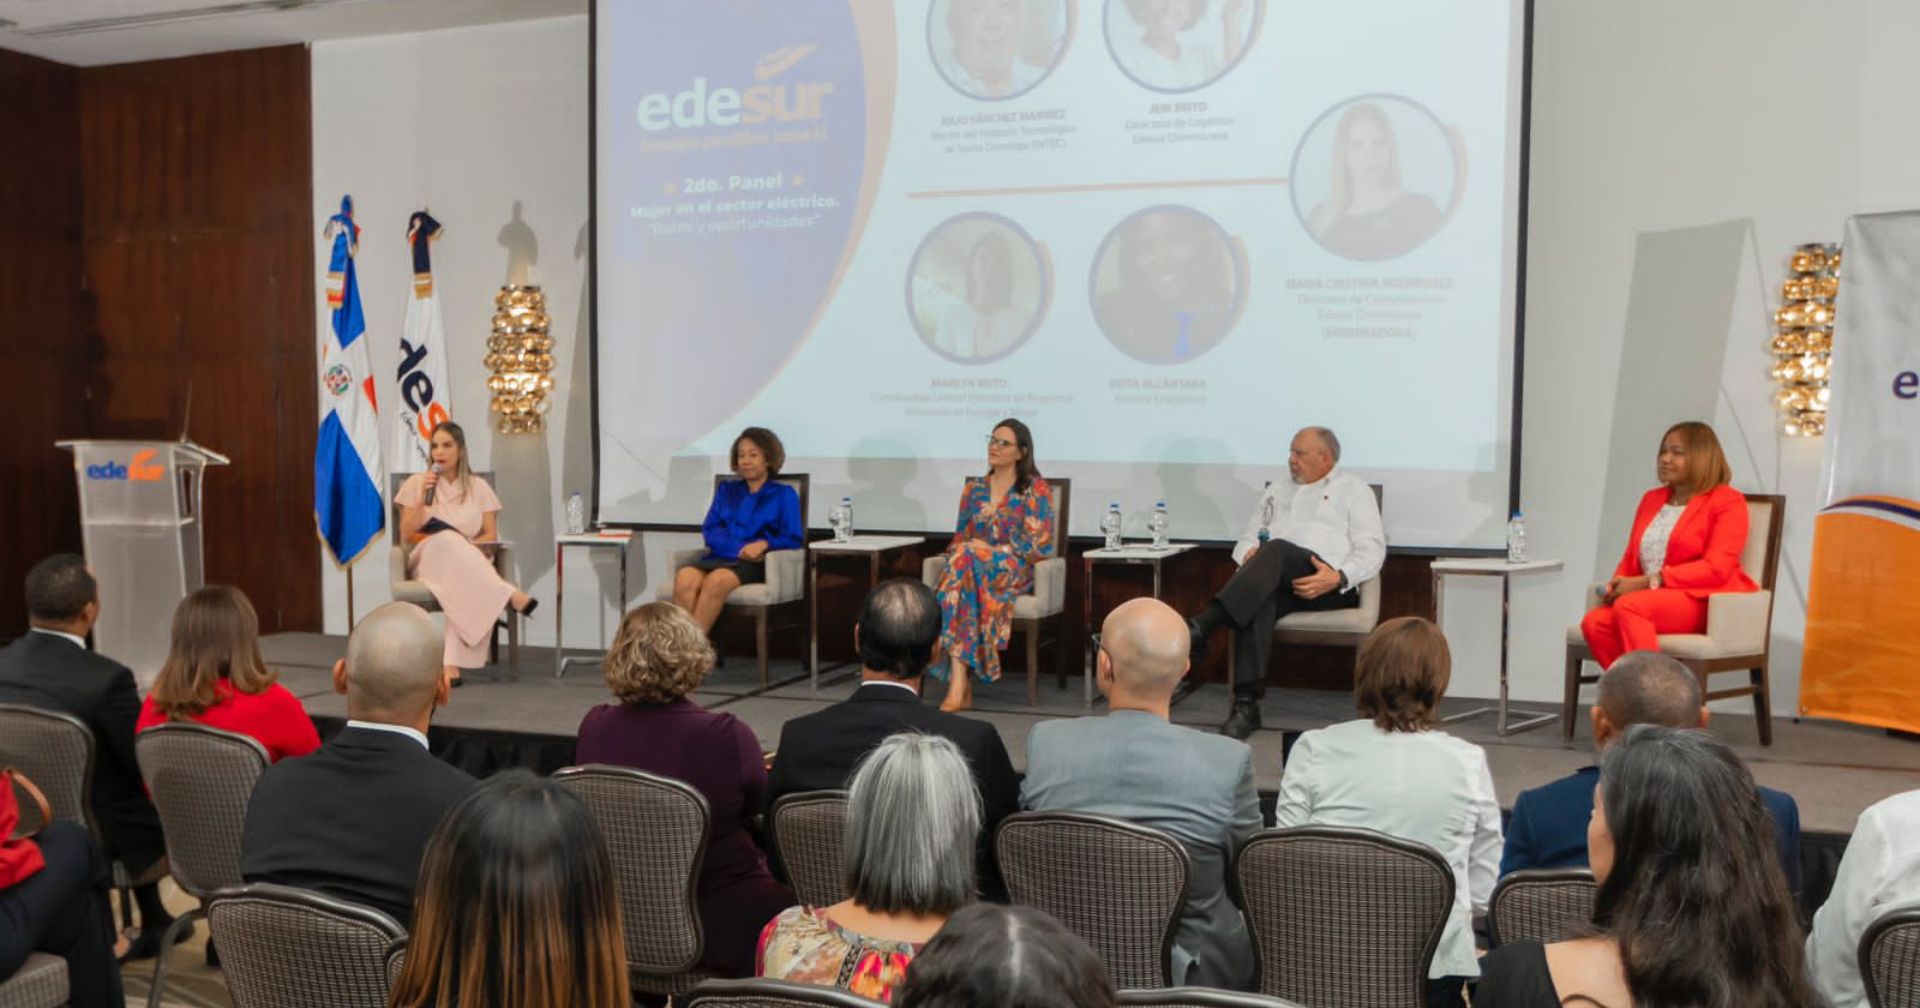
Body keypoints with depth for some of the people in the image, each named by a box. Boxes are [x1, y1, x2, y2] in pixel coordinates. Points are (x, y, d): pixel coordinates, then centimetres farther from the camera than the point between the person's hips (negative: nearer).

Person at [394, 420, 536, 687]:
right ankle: (509, 596, -42)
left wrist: (465, 549, -15)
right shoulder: (416, 483, 8)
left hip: (469, 564, 1)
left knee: (465, 581, -39)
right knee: (445, 537, -37)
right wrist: (424, 498, -9)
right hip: (428, 562, 0)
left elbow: (491, 536, 4)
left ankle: (453, 664, -47)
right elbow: (406, 536, 1)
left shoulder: (478, 487, 11)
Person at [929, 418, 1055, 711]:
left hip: (1015, 573, -3)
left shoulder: (1036, 490, 4)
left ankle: (958, 680, -38)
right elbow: (959, 538, 19)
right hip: (971, 566, 3)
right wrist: (960, 551, -5)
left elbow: (1040, 546, -3)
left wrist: (991, 550, -11)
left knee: (966, 557, -35)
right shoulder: (974, 489, 18)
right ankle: (962, 685, -39)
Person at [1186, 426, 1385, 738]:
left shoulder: (1354, 490, 17)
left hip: (1330, 587, -3)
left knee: (1276, 549, -35)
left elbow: (1372, 550, 4)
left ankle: (1201, 629, -49)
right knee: (1258, 597, -36)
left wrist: (1339, 576, -16)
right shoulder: (1277, 491, 32)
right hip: (1276, 583, 3)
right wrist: (1249, 554, -1)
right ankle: (1246, 704, -44)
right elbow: (1248, 538, 26)